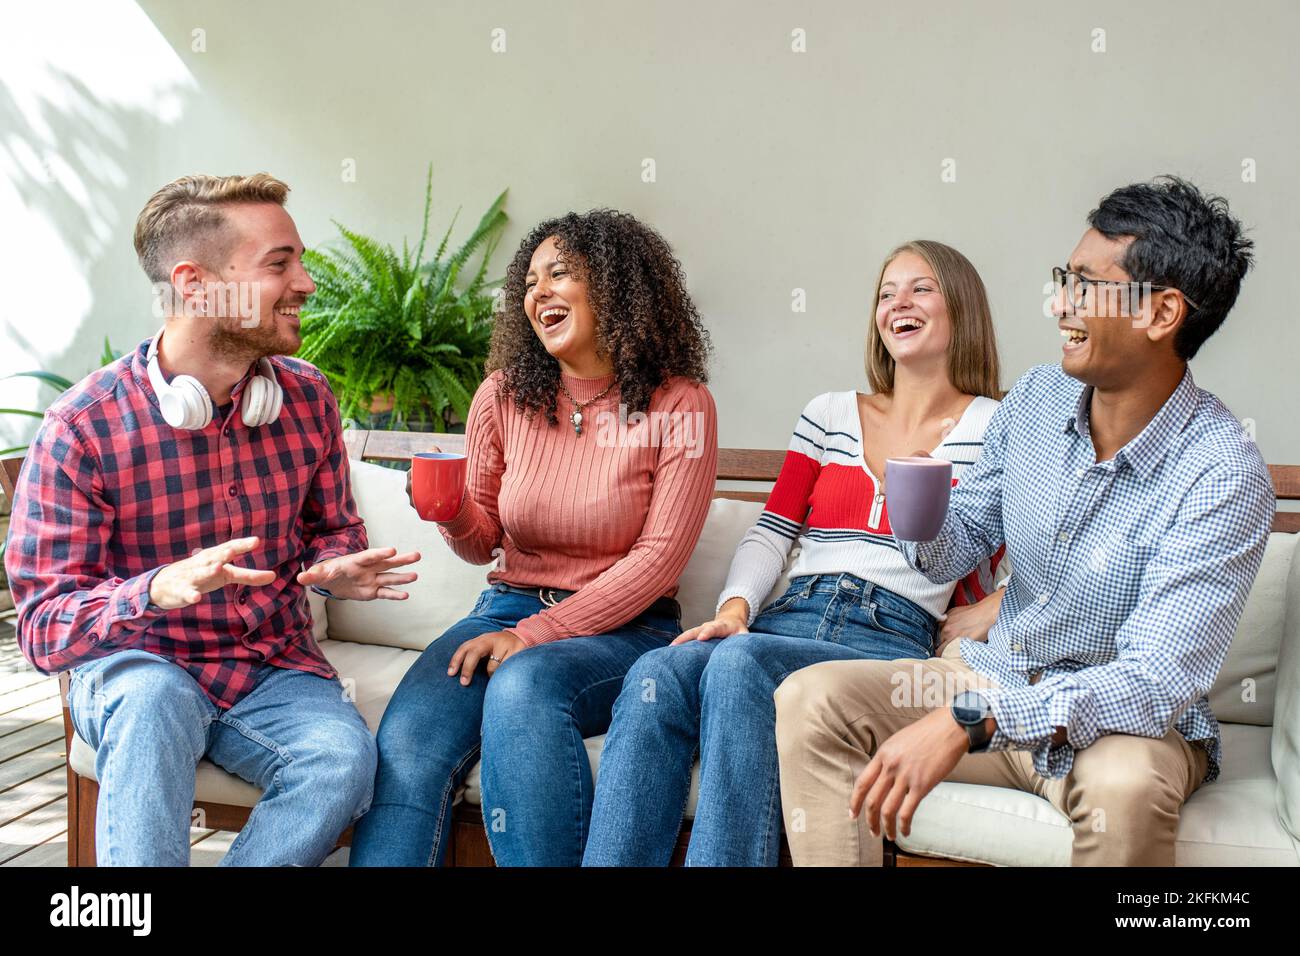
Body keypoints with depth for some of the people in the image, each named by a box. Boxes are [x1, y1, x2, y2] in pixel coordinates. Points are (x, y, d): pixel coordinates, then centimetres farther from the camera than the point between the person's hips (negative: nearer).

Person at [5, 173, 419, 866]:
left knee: (344, 758, -29)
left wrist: (334, 567, -10)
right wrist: (158, 591, -34)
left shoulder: (308, 398, 0)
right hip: (135, 670, -2)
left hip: (274, 668, 3)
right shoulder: (81, 426, -13)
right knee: (153, 696, -37)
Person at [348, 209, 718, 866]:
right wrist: (454, 513, -12)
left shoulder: (680, 406, -4)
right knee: (407, 739, -27)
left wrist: (535, 635, -16)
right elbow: (483, 543, 14)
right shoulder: (504, 395, 6)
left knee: (524, 685, -36)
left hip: (623, 626, -3)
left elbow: (658, 557, -9)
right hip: (508, 607, 3)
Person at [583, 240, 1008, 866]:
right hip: (790, 619, 4)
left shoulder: (997, 429, 8)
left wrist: (982, 618, -5)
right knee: (655, 676, -28)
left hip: (891, 639, -4)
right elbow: (771, 533, 14)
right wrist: (735, 609, -3)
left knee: (743, 662, -35)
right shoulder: (829, 414, 21)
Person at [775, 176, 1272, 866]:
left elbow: (1158, 679, -29)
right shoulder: (1037, 397, -2)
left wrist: (969, 721, -39)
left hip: (1130, 720, -5)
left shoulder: (1222, 474, -22)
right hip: (995, 675, 5)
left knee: (1123, 783, -39)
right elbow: (962, 547, 10)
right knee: (810, 700, -14)